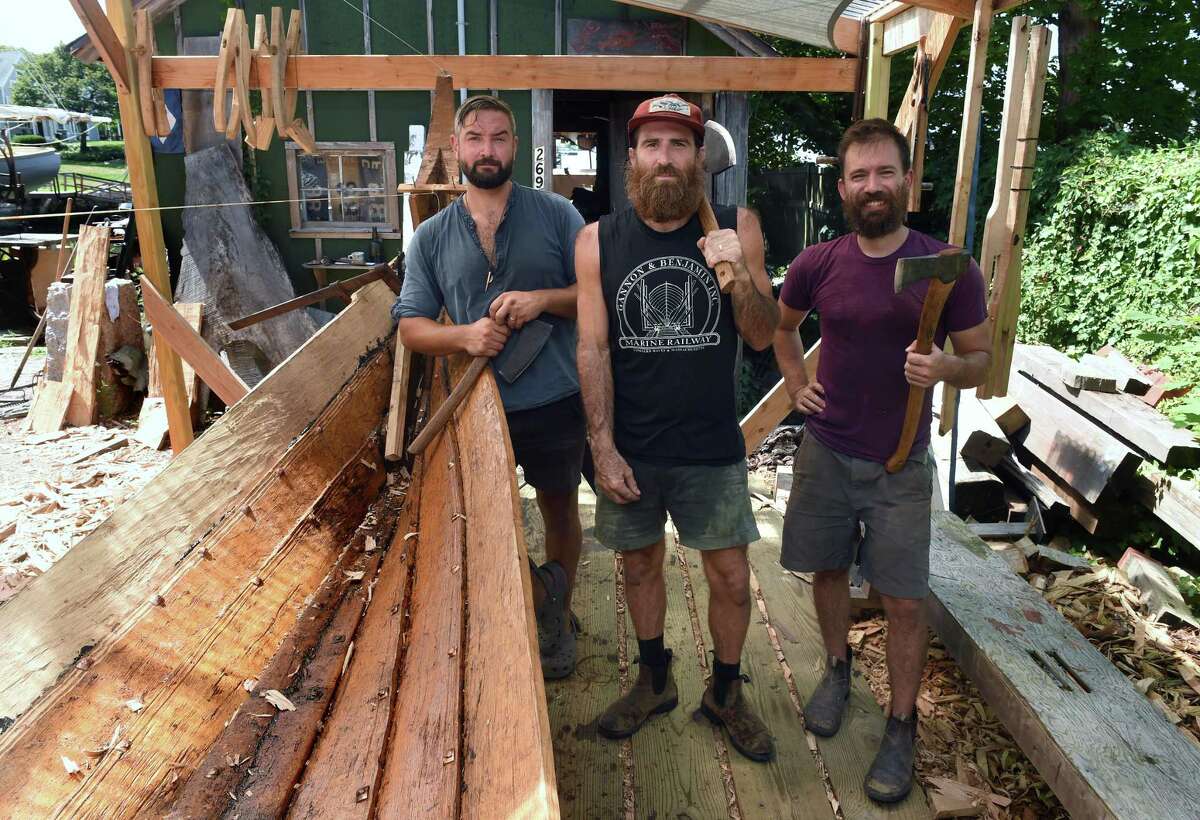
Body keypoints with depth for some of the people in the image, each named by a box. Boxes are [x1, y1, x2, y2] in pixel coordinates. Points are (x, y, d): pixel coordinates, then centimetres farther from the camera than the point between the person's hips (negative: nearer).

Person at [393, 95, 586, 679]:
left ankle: (558, 615, 38)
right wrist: (464, 335, -18)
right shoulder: (431, 237, 3)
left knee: (559, 510, 16)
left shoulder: (555, 214, -1)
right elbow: (411, 327, 2)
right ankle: (543, 590, 36)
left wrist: (543, 298, -21)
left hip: (555, 400, -1)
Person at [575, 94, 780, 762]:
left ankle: (726, 693, 34)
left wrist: (739, 274, -23)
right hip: (630, 447, 1)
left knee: (732, 578, 7)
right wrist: (604, 447, -9)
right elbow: (593, 349, -5)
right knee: (641, 563, 16)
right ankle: (655, 681, 41)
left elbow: (763, 336, -3)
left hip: (712, 448, 0)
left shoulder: (736, 228, -4)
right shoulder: (599, 242, -4)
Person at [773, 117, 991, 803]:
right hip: (826, 451, 3)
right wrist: (797, 382, 3)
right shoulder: (818, 264, -4)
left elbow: (981, 357, -1)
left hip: (900, 464, -2)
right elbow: (782, 325, 17)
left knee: (905, 601, 2)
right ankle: (838, 669, 43)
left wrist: (944, 368, -23)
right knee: (828, 570, 16)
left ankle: (903, 727, 23)